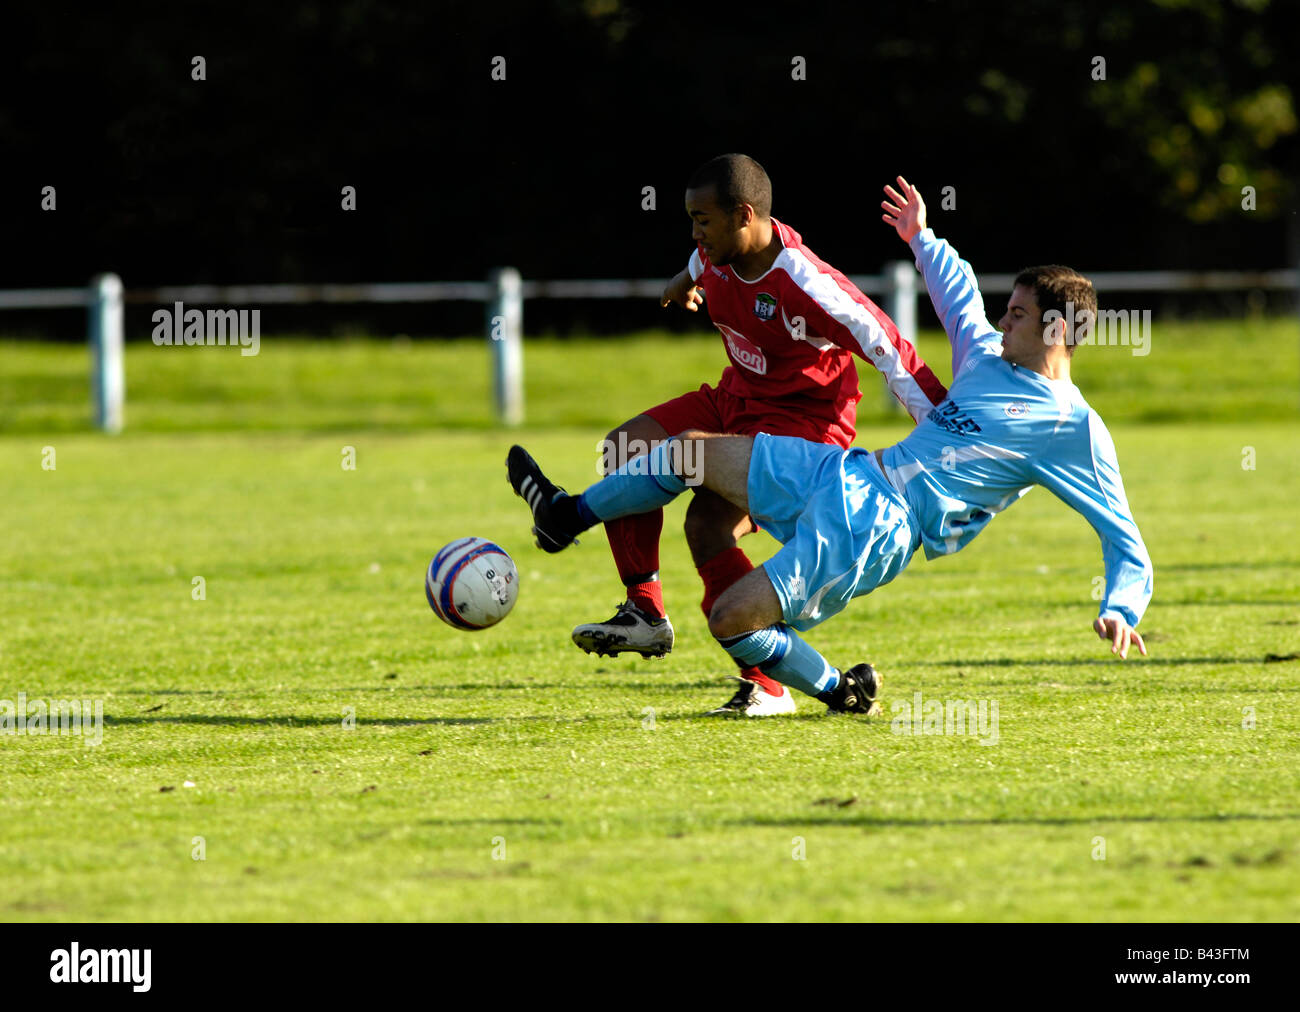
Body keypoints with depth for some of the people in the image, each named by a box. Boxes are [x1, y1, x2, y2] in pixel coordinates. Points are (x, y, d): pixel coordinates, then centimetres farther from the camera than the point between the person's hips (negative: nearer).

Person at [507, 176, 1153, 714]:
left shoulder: (1075, 429, -10)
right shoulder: (987, 357, 12)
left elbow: (1124, 538, -12)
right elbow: (958, 294, 35)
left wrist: (1120, 610, -26)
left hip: (877, 529, -8)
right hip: (844, 476, 8)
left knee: (732, 620, -18)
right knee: (693, 451, 11)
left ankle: (842, 692, 3)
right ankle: (566, 517, 29)